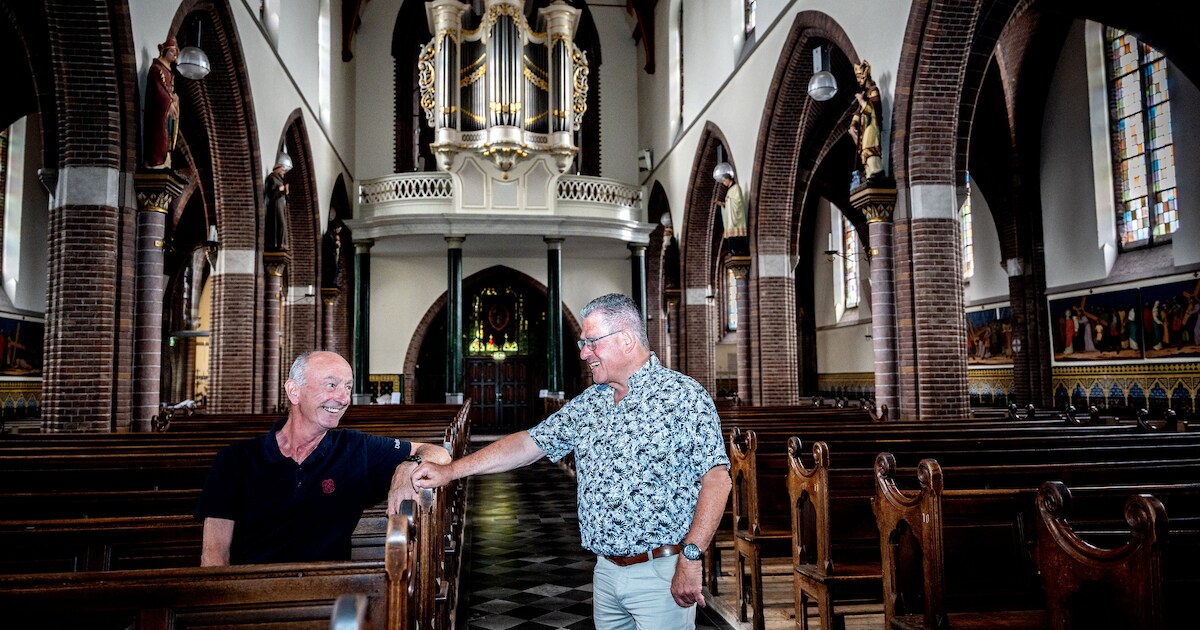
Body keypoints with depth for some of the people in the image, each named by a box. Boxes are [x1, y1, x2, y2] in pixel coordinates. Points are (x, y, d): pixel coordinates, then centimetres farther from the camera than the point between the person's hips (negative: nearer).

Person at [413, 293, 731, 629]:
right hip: (605, 572, 6)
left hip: (661, 575, -6)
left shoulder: (683, 396, -10)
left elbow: (716, 479, -16)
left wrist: (691, 558, -21)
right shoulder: (588, 403, 10)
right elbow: (529, 443, 12)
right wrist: (450, 471, 8)